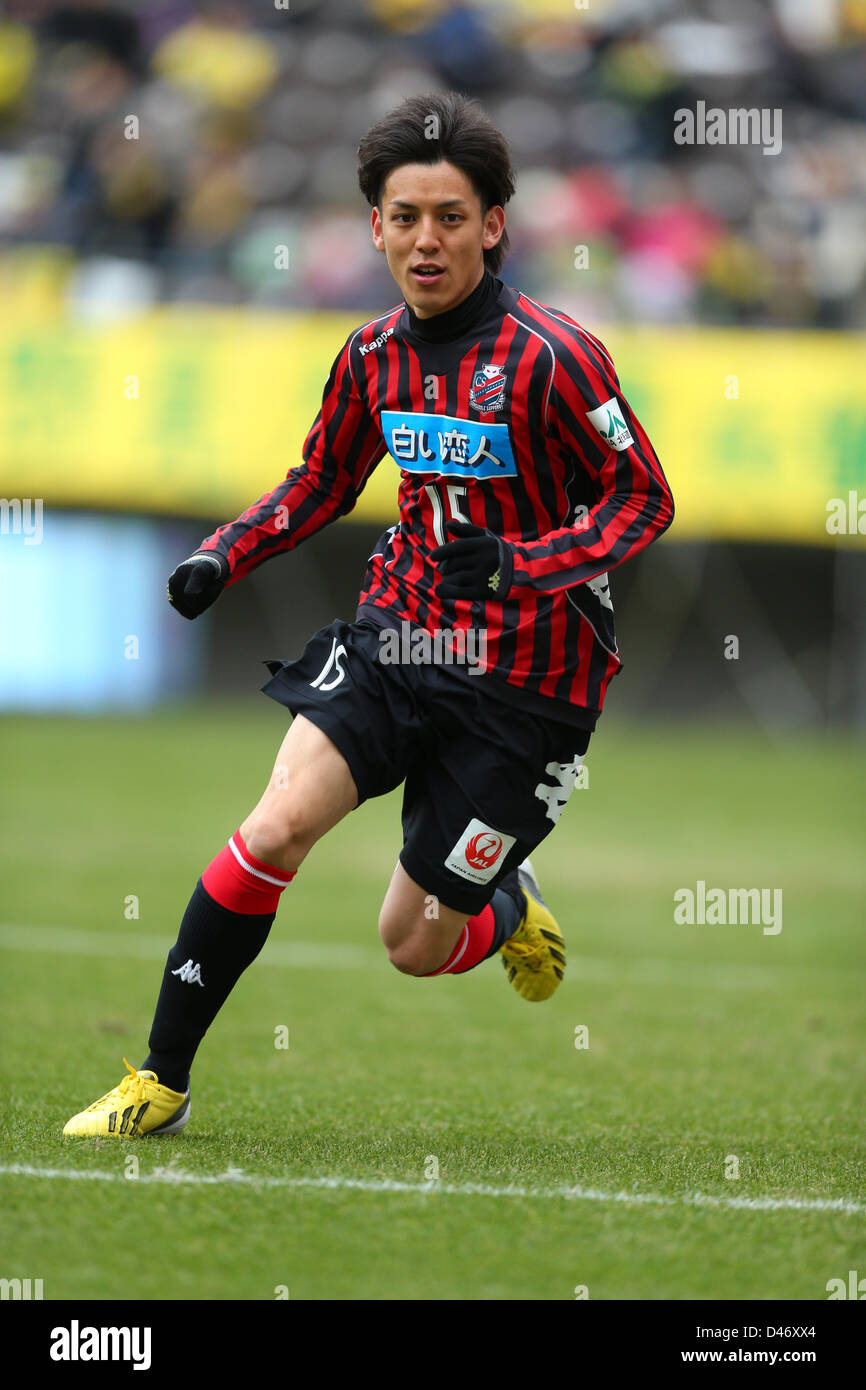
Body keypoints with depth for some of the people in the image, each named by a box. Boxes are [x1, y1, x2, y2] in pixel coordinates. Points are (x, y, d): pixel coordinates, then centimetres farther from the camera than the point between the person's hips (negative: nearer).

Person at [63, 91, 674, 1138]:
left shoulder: (550, 358, -17)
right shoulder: (373, 356, 2)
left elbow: (644, 500, -12)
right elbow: (320, 485, 19)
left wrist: (520, 567, -26)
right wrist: (222, 555, 3)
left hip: (526, 682, -4)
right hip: (396, 632, 4)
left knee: (414, 946, 2)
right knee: (273, 830, -17)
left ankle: (511, 914, 39)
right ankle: (159, 1082, -7)